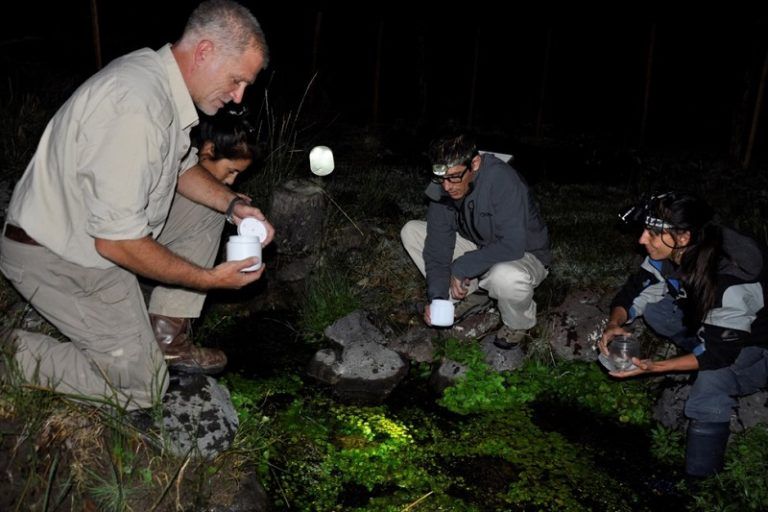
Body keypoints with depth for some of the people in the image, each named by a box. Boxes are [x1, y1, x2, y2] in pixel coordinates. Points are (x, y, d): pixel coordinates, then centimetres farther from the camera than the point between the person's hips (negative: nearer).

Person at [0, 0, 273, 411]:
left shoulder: (159, 75, -1)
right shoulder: (138, 107, -32)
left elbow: (181, 166, 16)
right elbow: (116, 241, -29)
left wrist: (232, 204, -1)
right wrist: (208, 279, -20)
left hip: (90, 223, 9)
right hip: (58, 258, -9)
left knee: (203, 218, 11)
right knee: (140, 388, -2)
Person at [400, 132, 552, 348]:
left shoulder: (503, 181, -32)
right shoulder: (441, 188, -13)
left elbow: (512, 246, -37)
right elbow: (438, 245, -12)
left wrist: (461, 268, -28)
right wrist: (437, 297, -21)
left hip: (524, 255, -5)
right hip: (478, 249, 6)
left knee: (507, 277, -42)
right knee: (411, 231, -5)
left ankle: (519, 324, -6)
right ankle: (459, 299, 1)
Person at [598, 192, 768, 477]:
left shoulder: (731, 279, -36)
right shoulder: (669, 255, -17)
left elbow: (720, 352, -29)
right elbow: (635, 293, -7)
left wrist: (655, 367, -35)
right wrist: (614, 324, -27)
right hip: (709, 325, 7)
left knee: (711, 381, -33)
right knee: (653, 310, -10)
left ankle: (700, 483, -18)